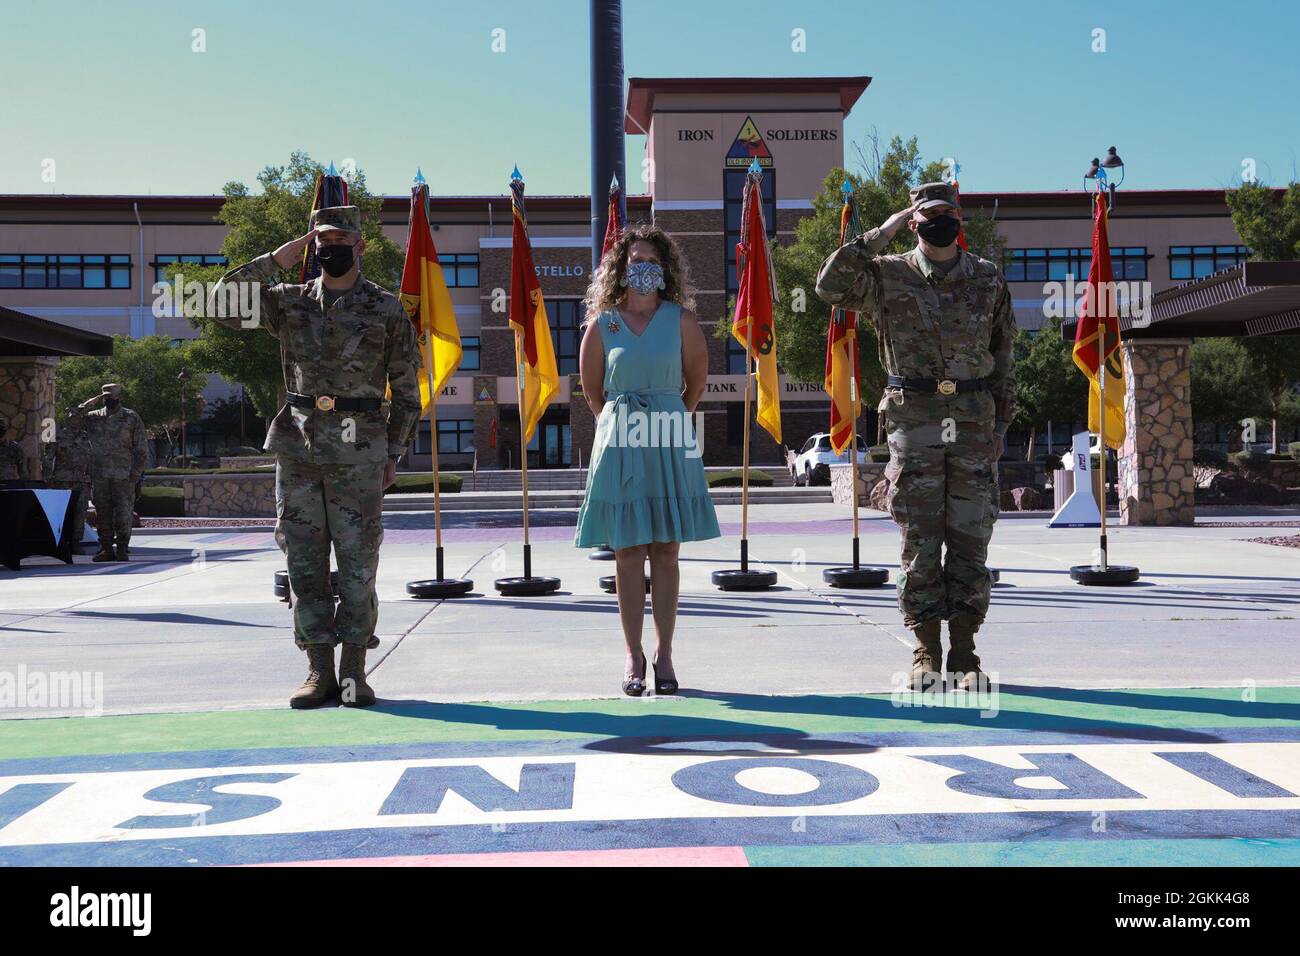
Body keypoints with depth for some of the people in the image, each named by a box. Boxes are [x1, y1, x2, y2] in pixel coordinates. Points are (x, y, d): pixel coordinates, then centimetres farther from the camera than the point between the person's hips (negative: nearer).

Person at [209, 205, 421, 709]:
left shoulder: (387, 309, 4)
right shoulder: (289, 301, 11)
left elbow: (406, 390, 6)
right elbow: (225, 304, -1)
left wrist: (394, 453, 2)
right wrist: (274, 261, -1)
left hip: (359, 453, -2)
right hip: (297, 447, 3)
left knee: (358, 564, 1)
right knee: (304, 562, 4)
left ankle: (354, 671, 11)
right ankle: (320, 670, 13)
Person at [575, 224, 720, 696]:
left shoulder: (681, 320, 3)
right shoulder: (601, 324, 3)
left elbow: (697, 378, 15)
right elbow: (592, 390, 14)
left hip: (669, 444, 0)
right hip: (620, 444, 0)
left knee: (665, 551, 2)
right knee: (627, 553, 1)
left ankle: (664, 655, 10)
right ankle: (634, 657, 9)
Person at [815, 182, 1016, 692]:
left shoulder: (989, 280, 11)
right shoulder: (889, 276, 4)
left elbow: (1002, 357, 14)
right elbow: (831, 284, -14)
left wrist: (1001, 424, 9)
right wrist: (878, 235, -9)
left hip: (974, 421, 2)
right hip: (914, 420, -2)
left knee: (970, 539, 4)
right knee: (920, 540, 1)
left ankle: (964, 651, 14)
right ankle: (926, 651, 12)